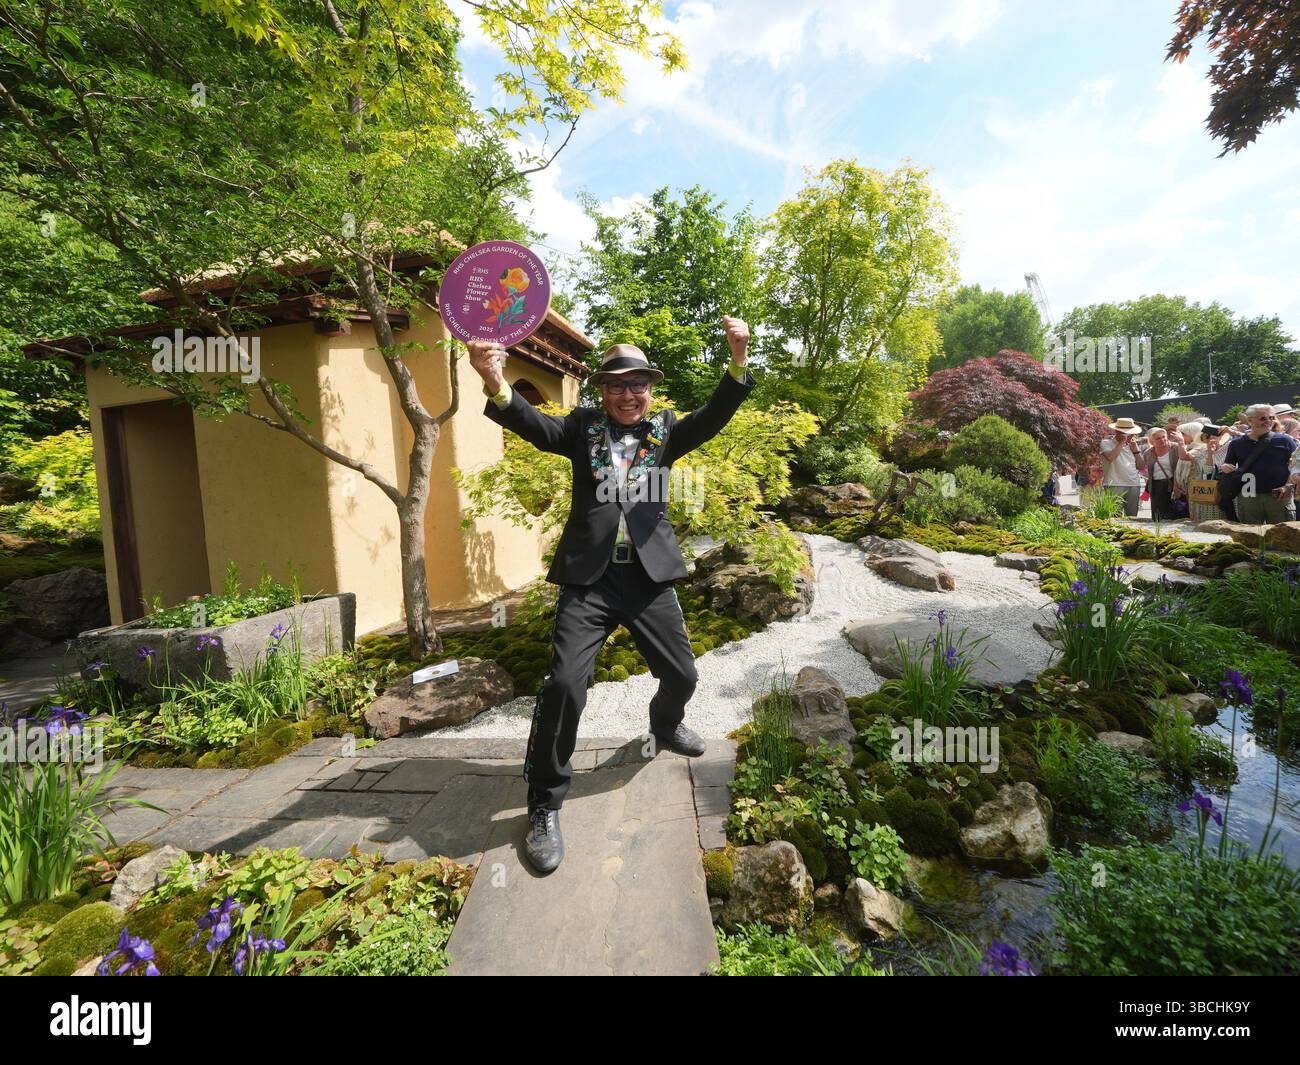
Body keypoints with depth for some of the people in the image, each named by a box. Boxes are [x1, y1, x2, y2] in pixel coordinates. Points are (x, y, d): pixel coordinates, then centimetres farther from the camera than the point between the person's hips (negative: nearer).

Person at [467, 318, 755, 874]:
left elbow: (714, 415, -7)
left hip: (649, 576, 3)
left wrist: (738, 359, -24)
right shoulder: (583, 426, 4)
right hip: (588, 578, -2)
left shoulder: (666, 430, 9)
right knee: (564, 685, -12)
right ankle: (545, 806, 11)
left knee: (681, 675, 12)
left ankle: (666, 726, 50)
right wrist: (496, 385, -34)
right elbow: (534, 425, -13)